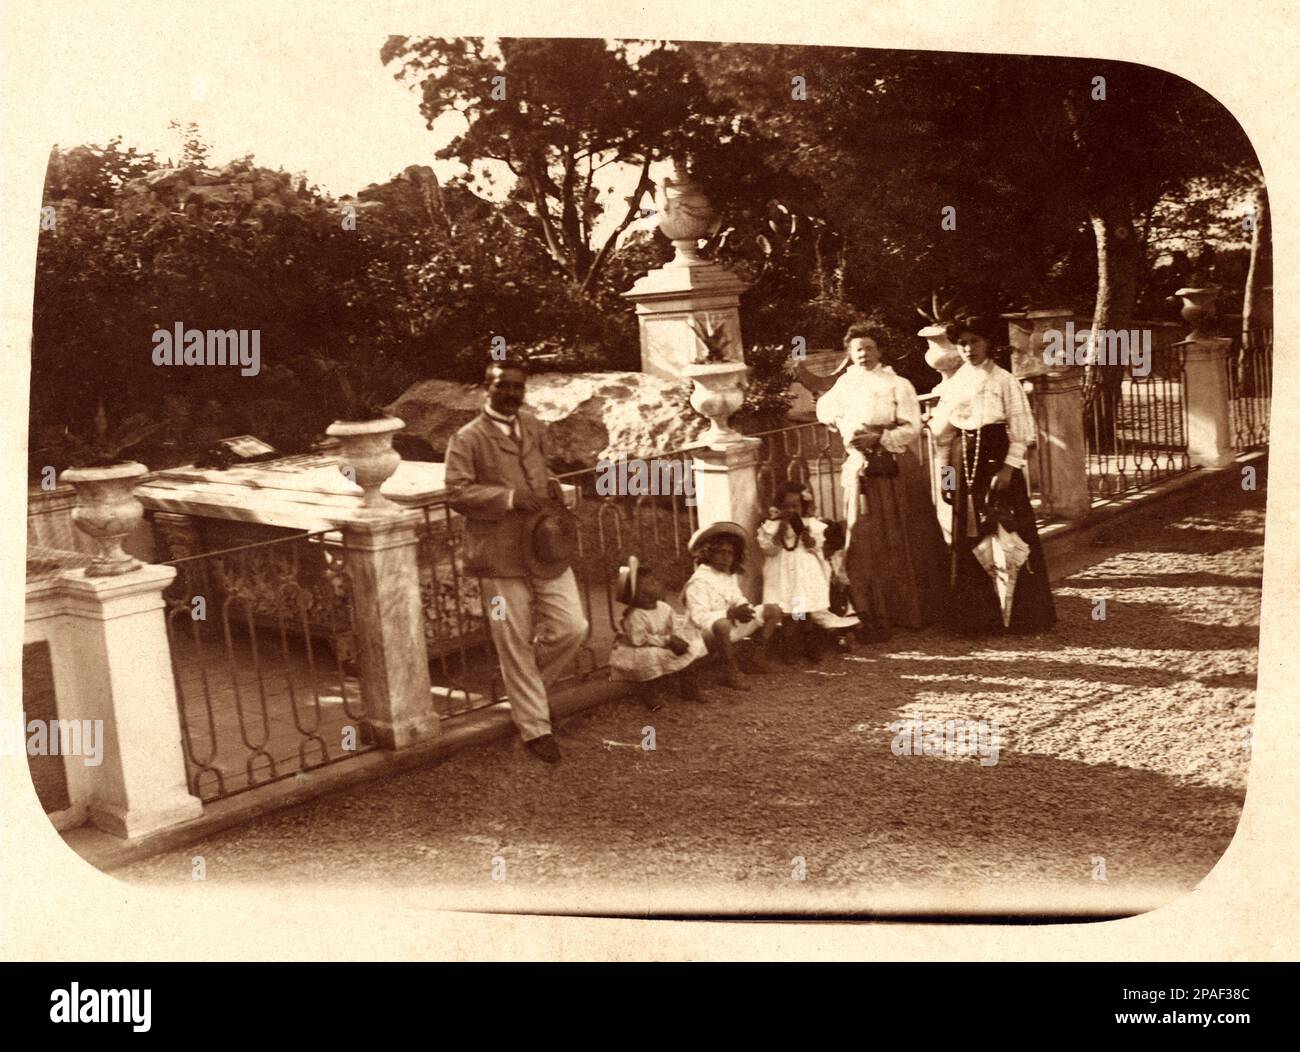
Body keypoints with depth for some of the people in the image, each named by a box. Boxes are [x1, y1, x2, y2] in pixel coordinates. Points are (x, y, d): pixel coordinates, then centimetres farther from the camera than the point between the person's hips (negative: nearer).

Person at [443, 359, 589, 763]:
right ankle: (536, 729, 17)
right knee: (515, 646, 3)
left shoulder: (536, 428, 14)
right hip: (501, 558, -5)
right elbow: (457, 492, -14)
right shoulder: (468, 439, -5)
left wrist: (550, 496, 12)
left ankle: (529, 680, 27)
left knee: (571, 628, -1)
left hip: (546, 549, 5)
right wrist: (509, 498, -21)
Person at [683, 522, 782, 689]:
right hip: (707, 634, -9)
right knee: (722, 625, -46)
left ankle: (757, 657, 7)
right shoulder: (699, 581, -16)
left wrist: (744, 609, -16)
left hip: (733, 626, 9)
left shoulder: (731, 576, 10)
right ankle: (731, 671, -26)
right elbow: (698, 618, -25)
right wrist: (731, 613, -34)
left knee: (773, 610, 7)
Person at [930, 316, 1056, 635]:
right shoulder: (954, 384, 11)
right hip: (965, 463, 4)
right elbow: (942, 430, 11)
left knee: (1007, 535, -4)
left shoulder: (1004, 380, -3)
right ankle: (978, 615, 15)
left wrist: (1009, 467, -16)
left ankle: (1018, 613, 5)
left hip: (998, 460, -4)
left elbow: (1021, 429, -7)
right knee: (970, 538, 6)